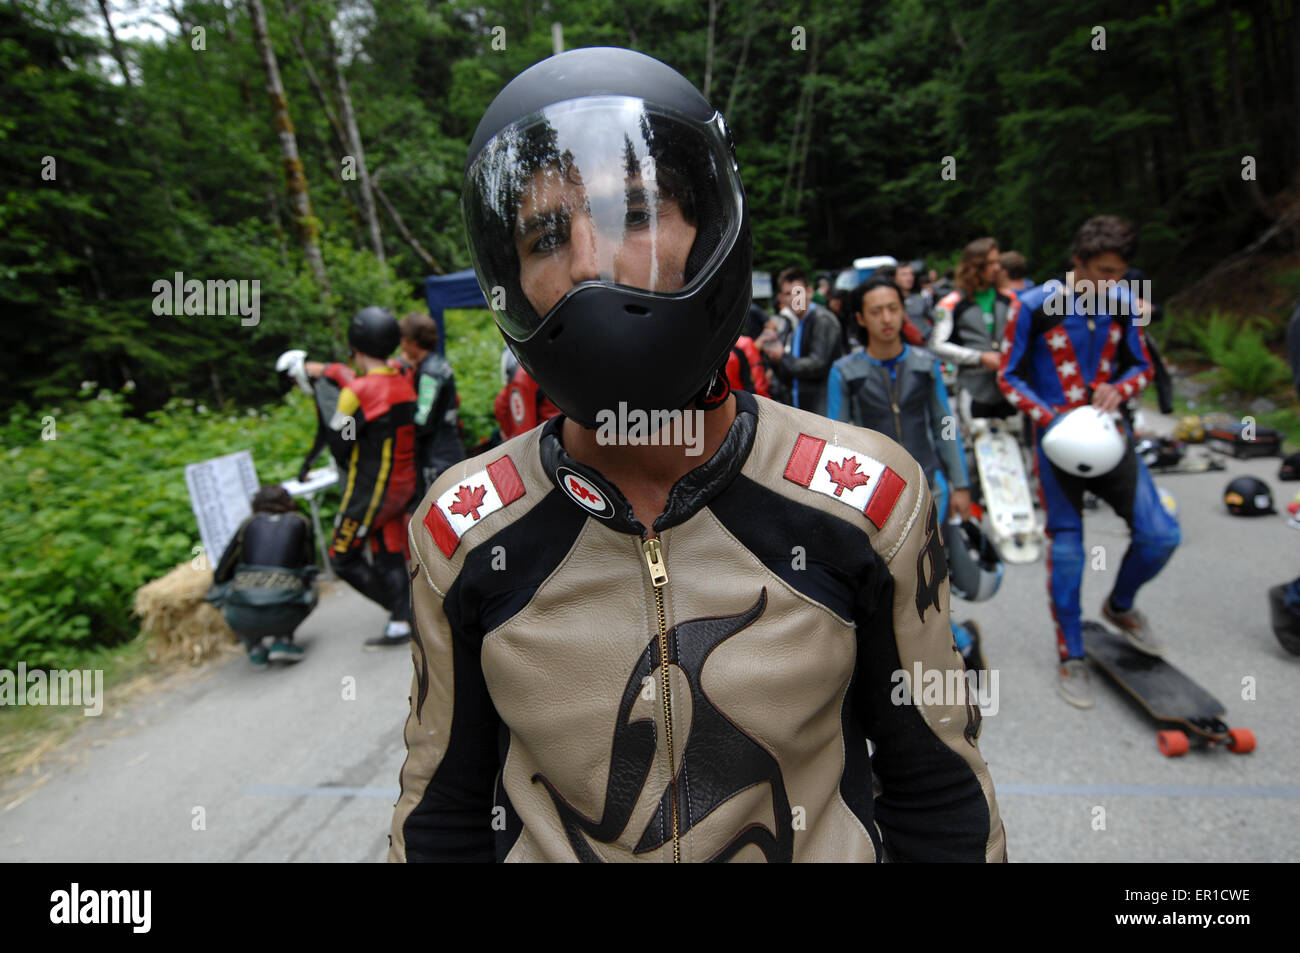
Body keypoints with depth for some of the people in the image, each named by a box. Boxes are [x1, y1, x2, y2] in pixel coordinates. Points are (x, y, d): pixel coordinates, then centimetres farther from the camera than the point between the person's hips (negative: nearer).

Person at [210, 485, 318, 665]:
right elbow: (309, 567, 28)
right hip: (284, 616, -1)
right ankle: (282, 640, 11)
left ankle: (255, 647, 18)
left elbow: (221, 575, 20)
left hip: (243, 619, 1)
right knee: (309, 589, 32)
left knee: (220, 589, 34)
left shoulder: (248, 524, 15)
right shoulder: (301, 522, 15)